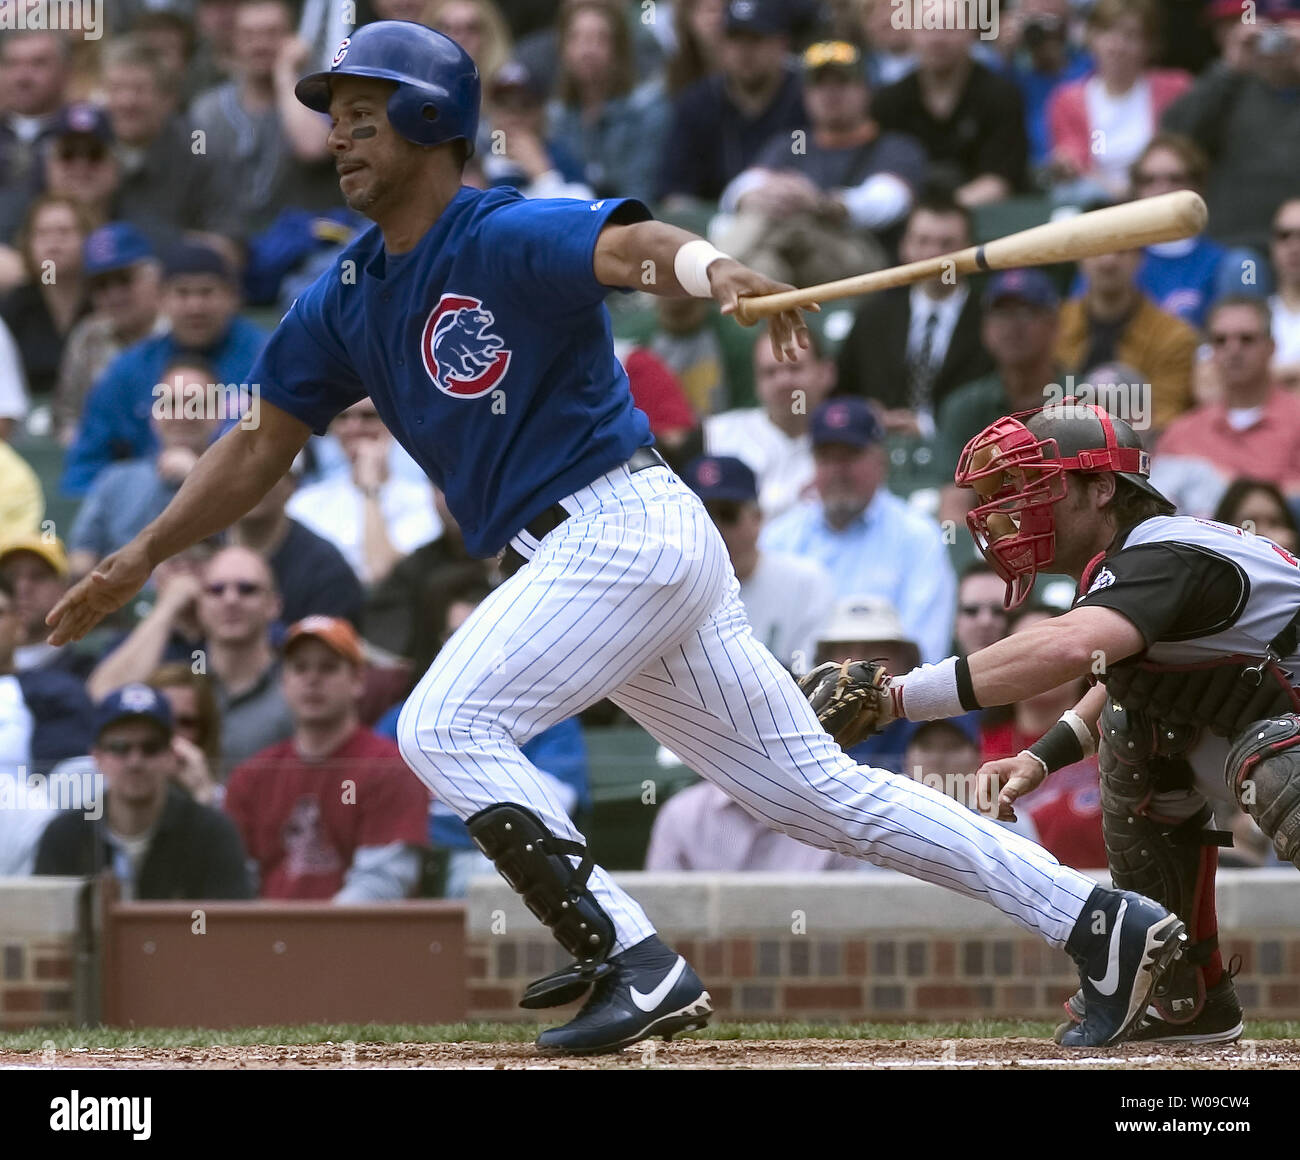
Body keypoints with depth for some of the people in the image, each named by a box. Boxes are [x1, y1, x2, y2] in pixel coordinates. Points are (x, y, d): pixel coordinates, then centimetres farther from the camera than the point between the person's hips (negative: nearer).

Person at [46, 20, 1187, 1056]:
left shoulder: (507, 239, -11)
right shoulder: (346, 300, 14)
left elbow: (630, 243, -31)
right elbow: (266, 440, 23)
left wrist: (711, 268, -53)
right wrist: (141, 558, 21)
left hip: (623, 528, -8)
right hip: (573, 563, 8)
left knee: (443, 727, -15)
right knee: (819, 788, 6)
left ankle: (639, 967, -13)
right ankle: (1097, 920, 6)